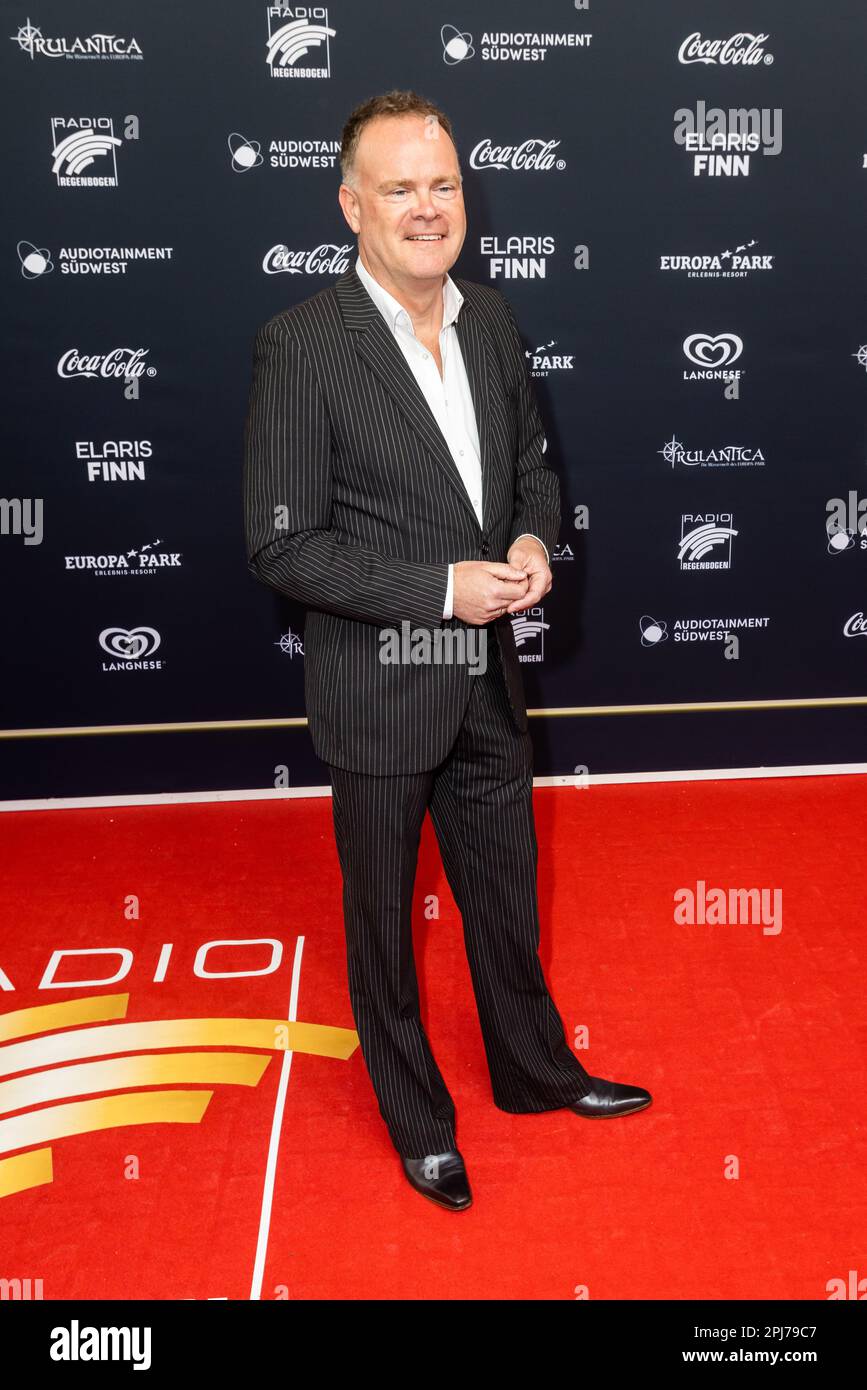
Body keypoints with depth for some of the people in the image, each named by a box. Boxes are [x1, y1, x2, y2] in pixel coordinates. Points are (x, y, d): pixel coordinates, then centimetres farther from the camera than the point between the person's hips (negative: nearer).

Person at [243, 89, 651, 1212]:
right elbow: (281, 545, -17)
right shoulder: (302, 343, -17)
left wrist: (532, 542, -7)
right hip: (379, 696, -5)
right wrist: (442, 588, -22)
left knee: (506, 898, 22)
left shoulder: (490, 318, 2)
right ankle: (417, 1117, 38)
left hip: (487, 680, 6)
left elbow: (531, 462, 15)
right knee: (382, 918, 15)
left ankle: (534, 1070, 47)